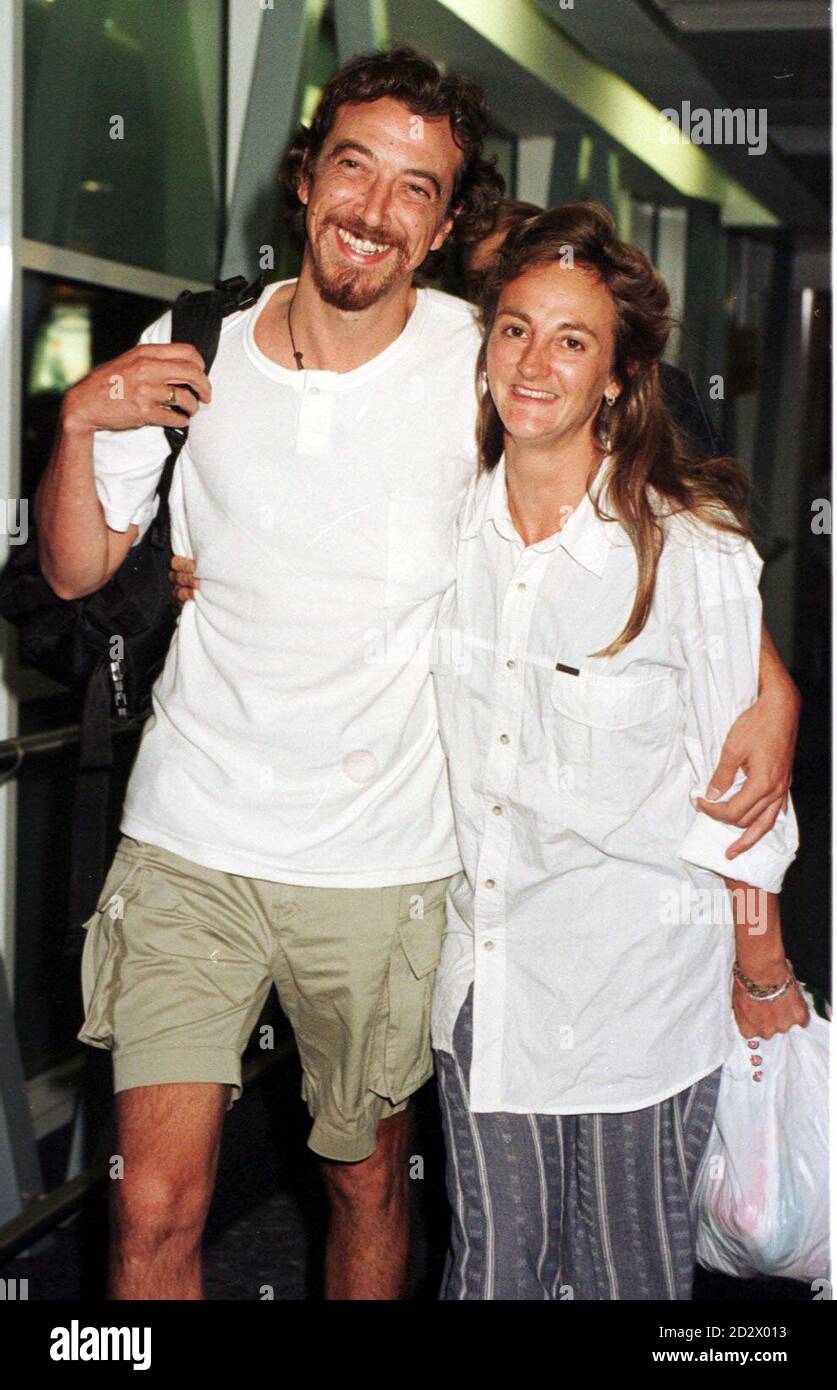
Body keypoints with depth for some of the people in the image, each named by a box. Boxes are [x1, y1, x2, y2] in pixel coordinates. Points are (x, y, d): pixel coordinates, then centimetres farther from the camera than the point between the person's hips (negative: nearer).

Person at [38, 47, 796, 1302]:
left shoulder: (487, 368, -8)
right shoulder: (189, 350, -1)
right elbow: (75, 570, 7)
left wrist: (770, 690, -12)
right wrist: (81, 422, -11)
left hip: (380, 860, 0)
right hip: (190, 837, 1)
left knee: (368, 1182, 16)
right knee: (155, 1212, -3)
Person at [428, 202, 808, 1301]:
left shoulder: (693, 552, -16)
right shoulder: (449, 529, -2)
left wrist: (764, 976, 0)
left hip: (636, 986, -4)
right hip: (482, 972, 4)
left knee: (629, 1274, 11)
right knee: (489, 1265, 16)